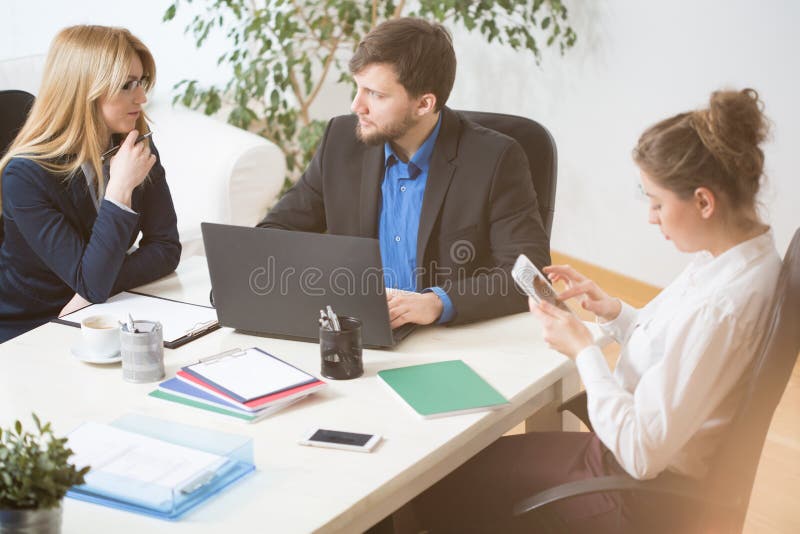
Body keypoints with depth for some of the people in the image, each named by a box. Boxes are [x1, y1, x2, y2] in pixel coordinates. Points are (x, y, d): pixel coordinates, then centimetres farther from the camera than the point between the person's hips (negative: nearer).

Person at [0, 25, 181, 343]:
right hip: (26, 332, -5)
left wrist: (100, 287, -20)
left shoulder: (138, 149, -5)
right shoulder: (27, 174, -22)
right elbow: (92, 285, -25)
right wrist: (120, 189, -30)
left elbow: (165, 247, -5)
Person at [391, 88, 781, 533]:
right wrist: (612, 312, -1)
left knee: (430, 491, 2)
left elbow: (642, 454, -27)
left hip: (645, 498, -9)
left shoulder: (717, 308, -31)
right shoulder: (746, 253, -2)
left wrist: (583, 350, -17)